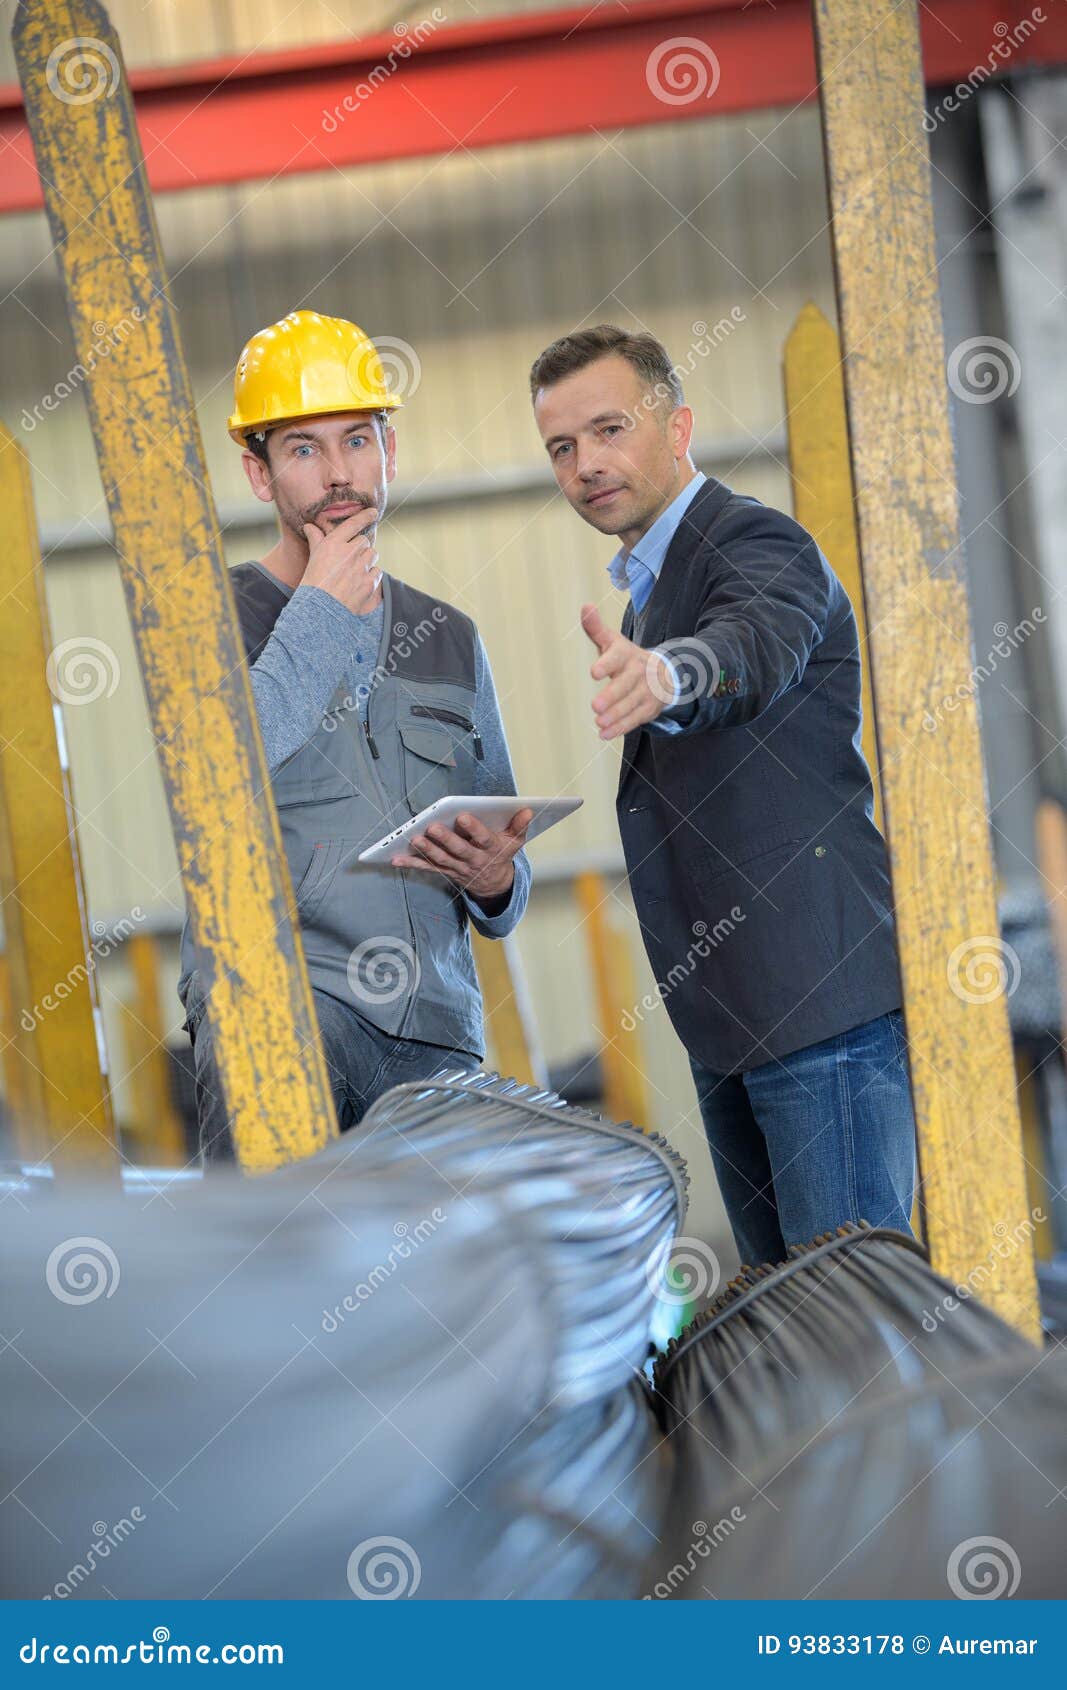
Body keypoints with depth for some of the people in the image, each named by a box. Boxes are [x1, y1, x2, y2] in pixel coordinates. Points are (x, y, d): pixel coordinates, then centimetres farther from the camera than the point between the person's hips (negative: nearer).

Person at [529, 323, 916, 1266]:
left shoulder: (760, 545, -10)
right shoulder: (652, 583, 20)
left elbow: (755, 643, -33)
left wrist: (663, 674, -55)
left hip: (825, 1006, -10)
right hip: (730, 1020, 10)